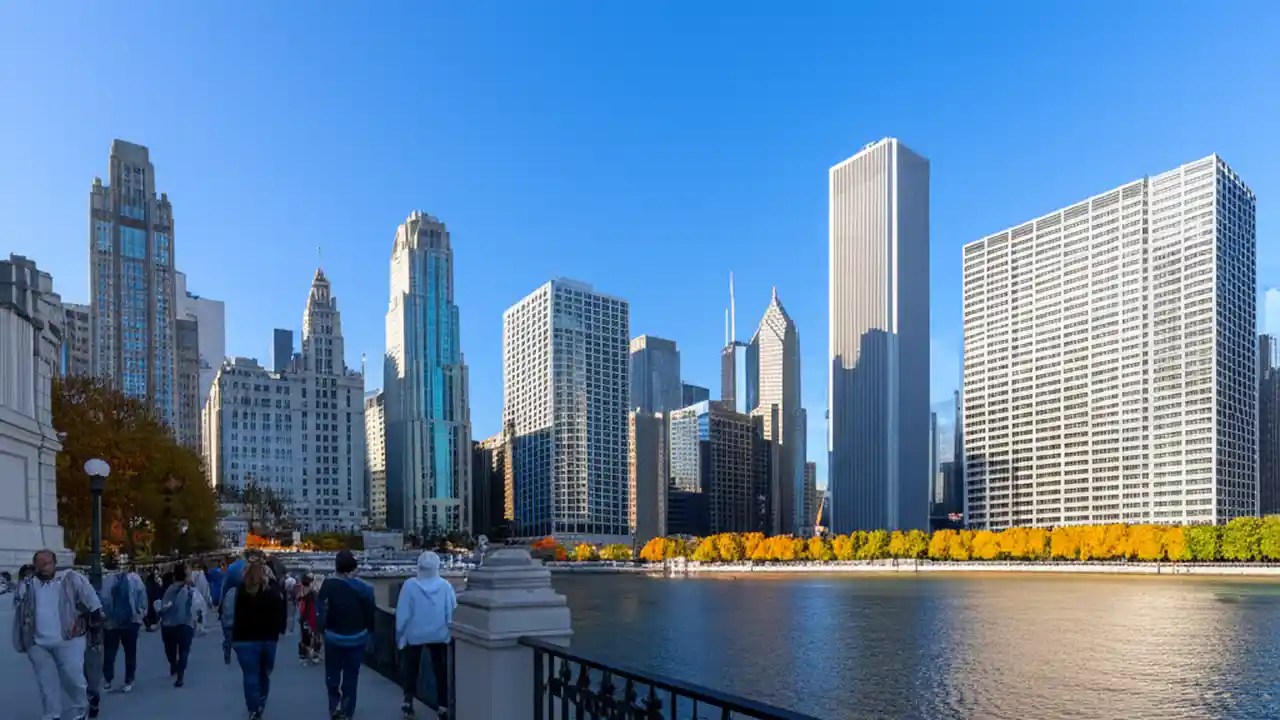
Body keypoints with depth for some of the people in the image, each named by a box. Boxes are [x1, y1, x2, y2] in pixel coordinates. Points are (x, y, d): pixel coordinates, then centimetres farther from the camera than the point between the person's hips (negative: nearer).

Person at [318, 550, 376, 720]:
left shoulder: (328, 585, -13)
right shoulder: (364, 587, -9)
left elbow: (322, 611, -14)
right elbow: (370, 613, -5)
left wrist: (321, 629, 0)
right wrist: (368, 633, 8)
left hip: (334, 637, -1)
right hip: (357, 638, 1)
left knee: (333, 673, 17)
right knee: (351, 675, 13)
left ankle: (335, 705, 3)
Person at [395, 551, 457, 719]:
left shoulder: (410, 585, -14)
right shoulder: (445, 586, -11)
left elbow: (402, 613, -10)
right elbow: (452, 611, -7)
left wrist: (400, 634, 2)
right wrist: (450, 629, 8)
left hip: (414, 634, -1)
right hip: (439, 634, 1)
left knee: (411, 669, 20)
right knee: (440, 670, 12)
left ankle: (408, 701, 23)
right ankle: (442, 706, 11)